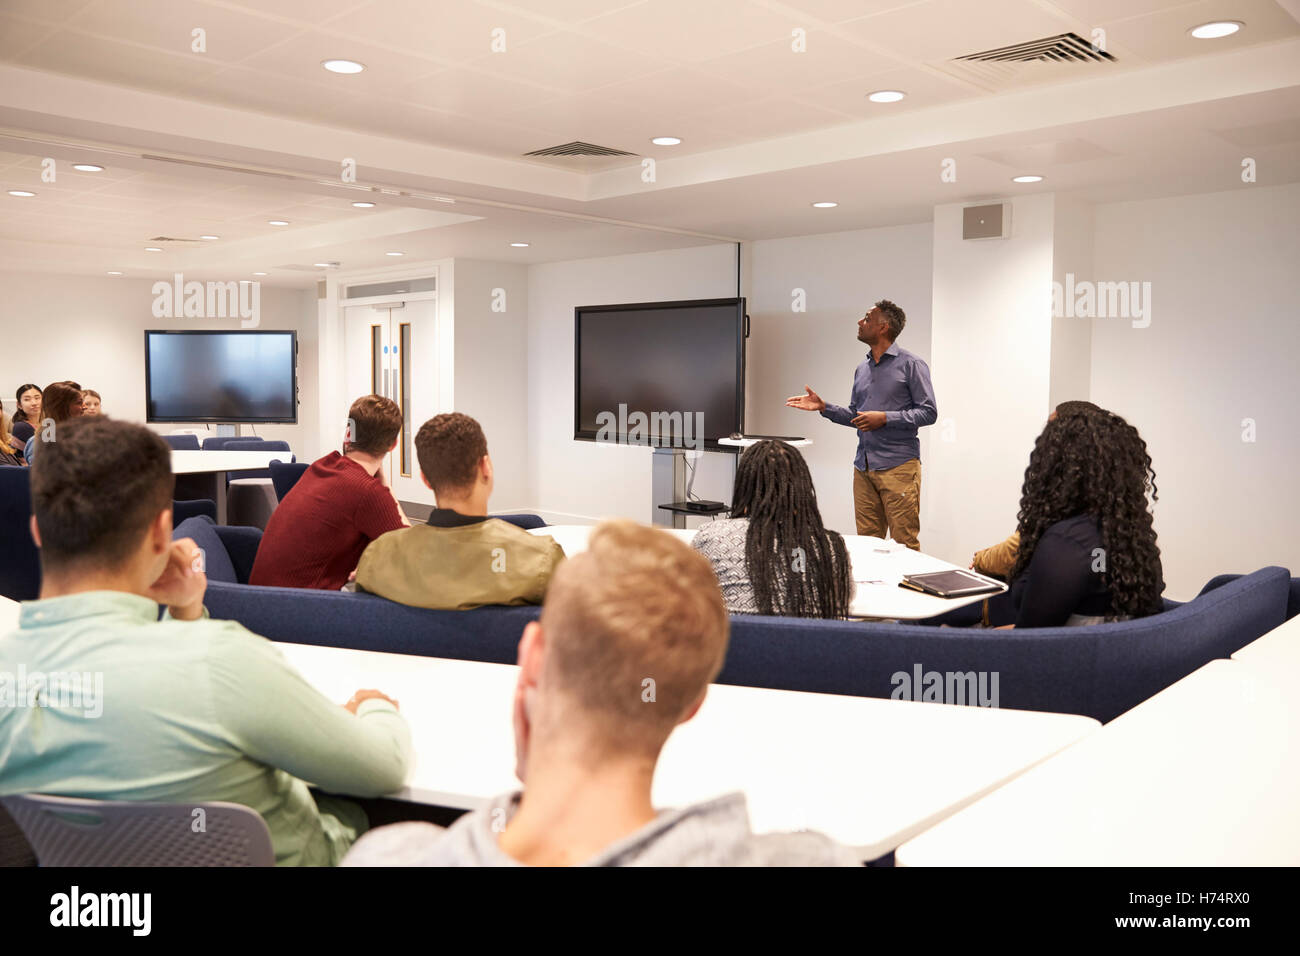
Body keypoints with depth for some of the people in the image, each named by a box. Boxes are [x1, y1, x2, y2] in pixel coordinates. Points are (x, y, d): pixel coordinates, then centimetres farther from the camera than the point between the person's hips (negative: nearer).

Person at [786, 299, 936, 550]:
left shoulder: (911, 364, -4)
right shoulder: (862, 369, 17)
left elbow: (928, 412, -8)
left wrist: (885, 418, -17)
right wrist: (823, 407, 10)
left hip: (898, 465, -7)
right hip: (863, 467, 7)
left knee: (904, 543, -5)